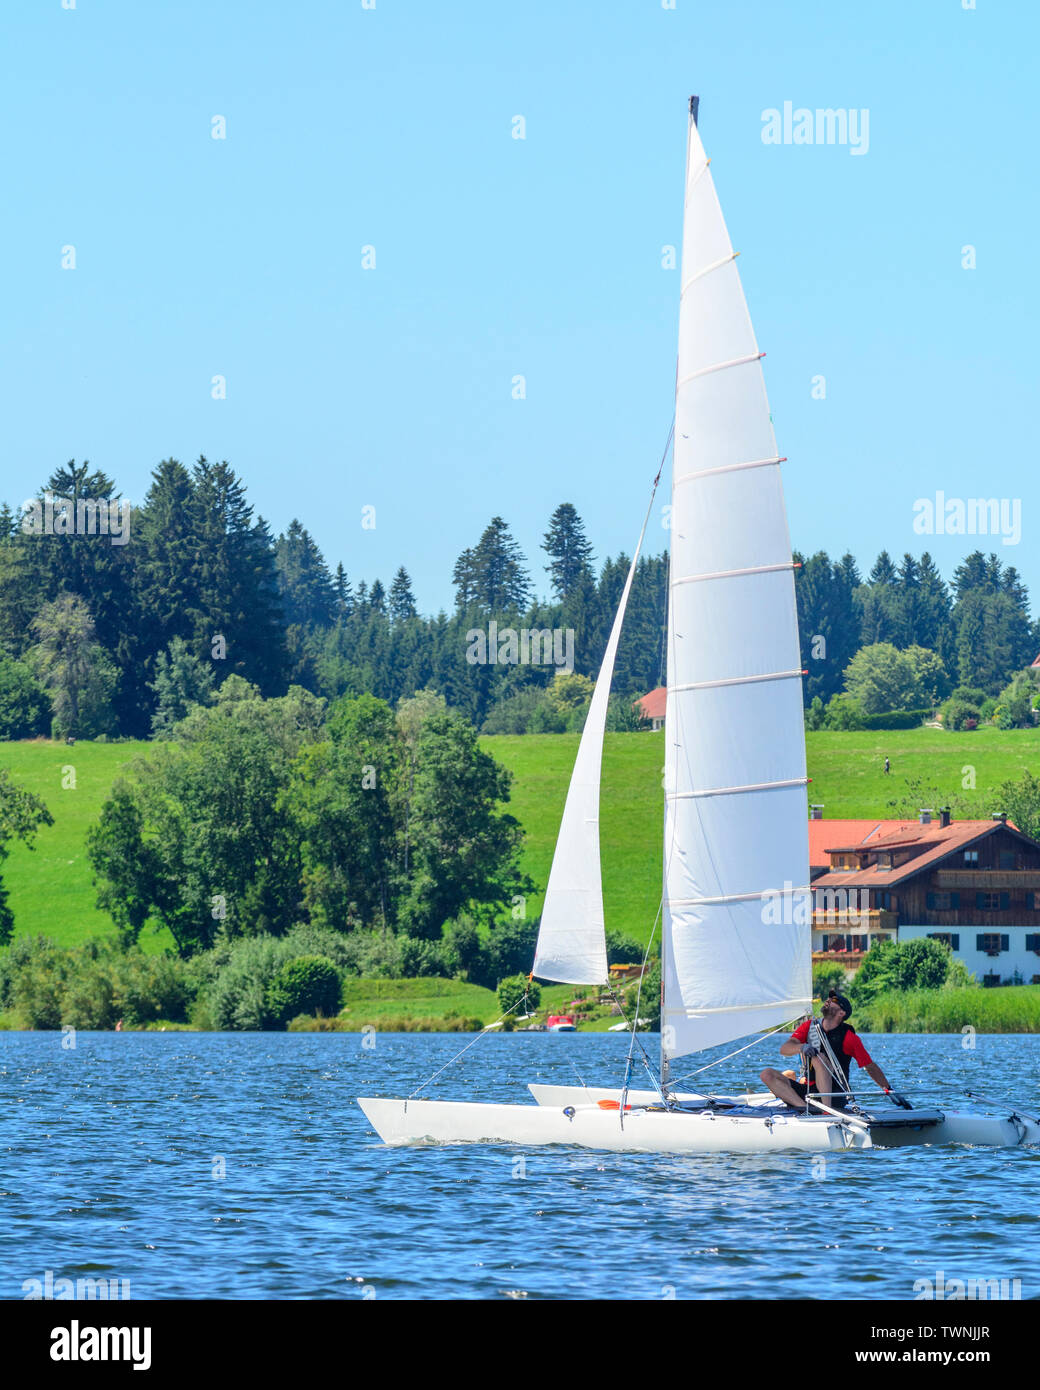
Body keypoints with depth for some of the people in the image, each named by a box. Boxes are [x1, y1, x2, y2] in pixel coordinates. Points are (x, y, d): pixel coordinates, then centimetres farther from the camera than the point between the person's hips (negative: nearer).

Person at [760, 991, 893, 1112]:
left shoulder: (849, 1037, -3)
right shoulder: (809, 1026, 6)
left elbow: (870, 1067, 5)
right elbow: (784, 1049, -8)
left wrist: (888, 1089, -4)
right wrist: (802, 1047, -29)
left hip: (835, 1096, -4)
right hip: (808, 1091, 4)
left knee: (818, 1058, -29)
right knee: (767, 1074, -17)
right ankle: (804, 1107, -34)